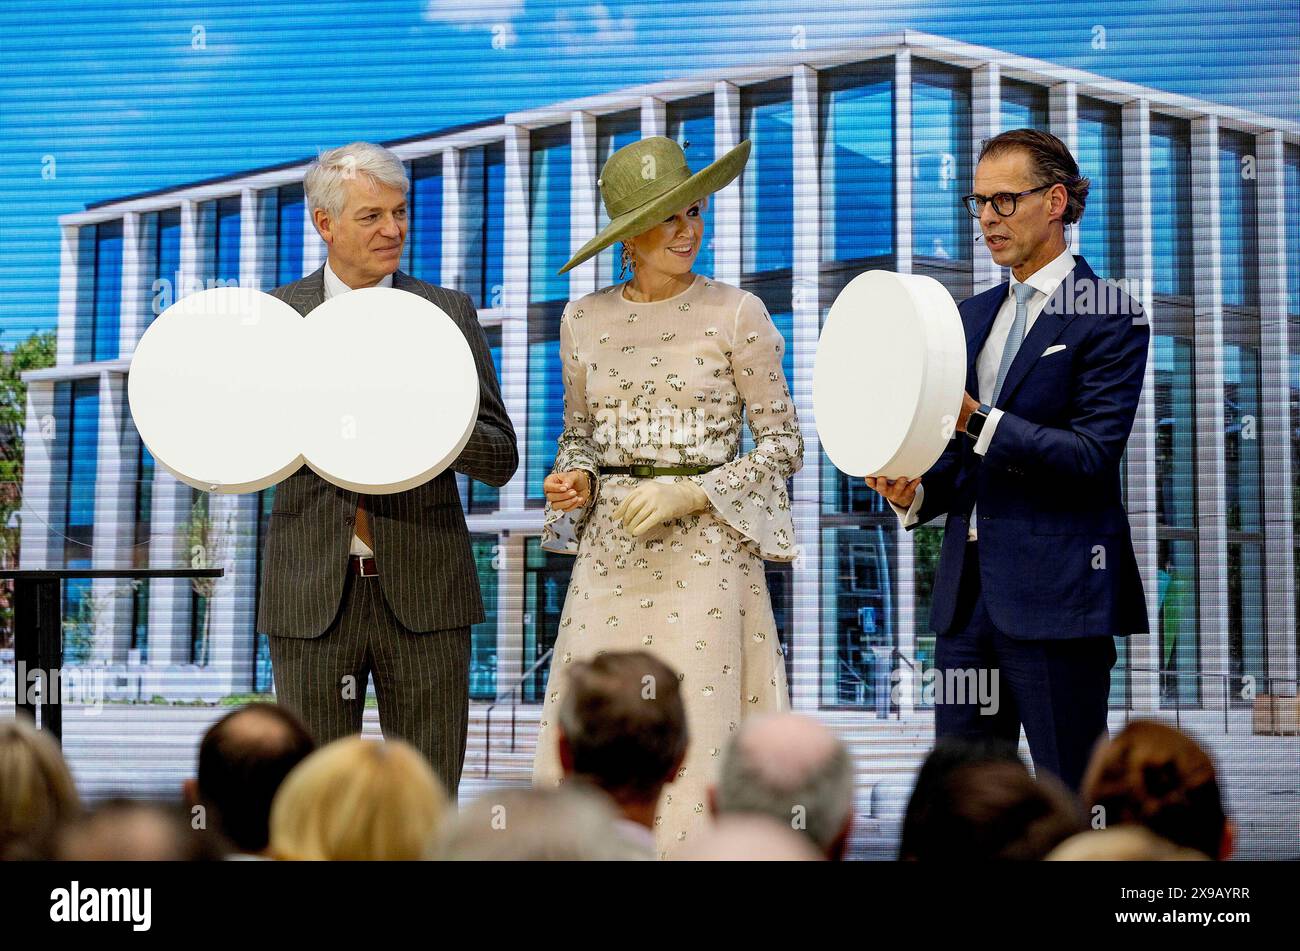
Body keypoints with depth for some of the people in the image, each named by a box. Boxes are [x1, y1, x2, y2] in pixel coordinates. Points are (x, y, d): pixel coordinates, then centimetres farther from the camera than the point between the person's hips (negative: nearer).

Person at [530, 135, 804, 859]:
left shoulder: (736, 314, -3)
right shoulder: (584, 320, 8)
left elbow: (784, 443, -1)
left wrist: (691, 493, -13)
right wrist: (574, 480, -3)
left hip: (705, 549, -3)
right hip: (611, 551, 3)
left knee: (695, 738, -3)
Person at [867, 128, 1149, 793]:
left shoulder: (1110, 318, -4)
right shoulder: (973, 316, 18)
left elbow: (1092, 455, -14)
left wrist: (974, 419, -23)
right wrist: (914, 491, 0)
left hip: (1056, 590, -7)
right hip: (967, 589, 7)